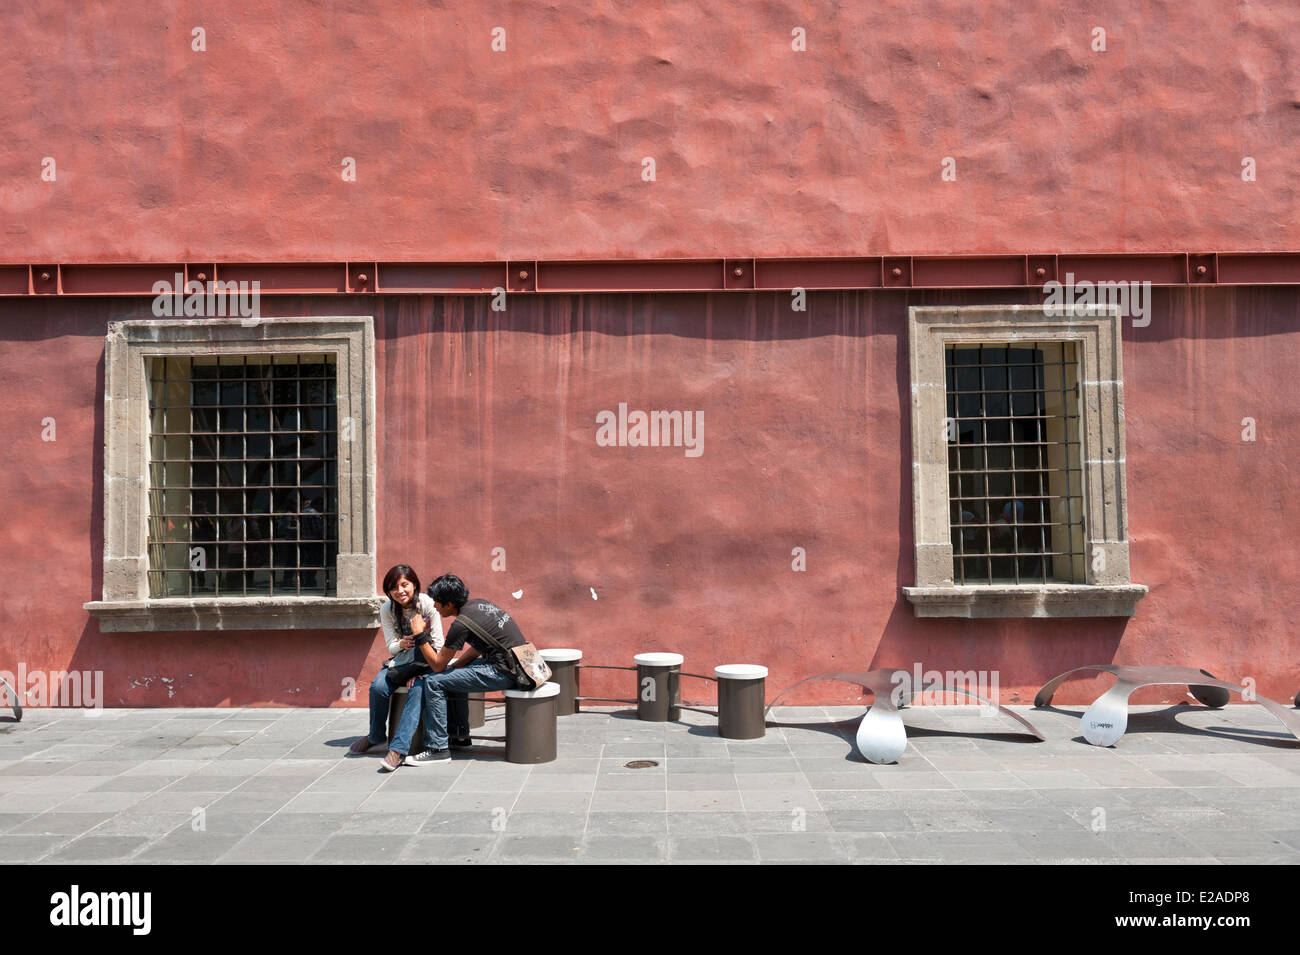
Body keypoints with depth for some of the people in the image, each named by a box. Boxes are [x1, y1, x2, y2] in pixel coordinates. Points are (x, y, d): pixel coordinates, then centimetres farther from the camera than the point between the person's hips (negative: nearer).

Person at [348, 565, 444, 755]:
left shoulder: (428, 605, -12)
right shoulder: (387, 610, -2)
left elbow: (438, 645, -10)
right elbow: (391, 646, -4)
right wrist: (402, 644, -27)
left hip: (427, 659, -3)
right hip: (401, 660, 3)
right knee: (378, 686, -25)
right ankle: (376, 737, -2)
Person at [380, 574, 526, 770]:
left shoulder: (461, 624, -16)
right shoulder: (477, 604, 10)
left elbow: (437, 664, -6)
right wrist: (454, 665, 14)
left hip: (504, 672, -10)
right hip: (512, 663, 10)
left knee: (434, 682, -8)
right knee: (453, 674, 22)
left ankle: (438, 749, 1)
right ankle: (459, 734, 26)